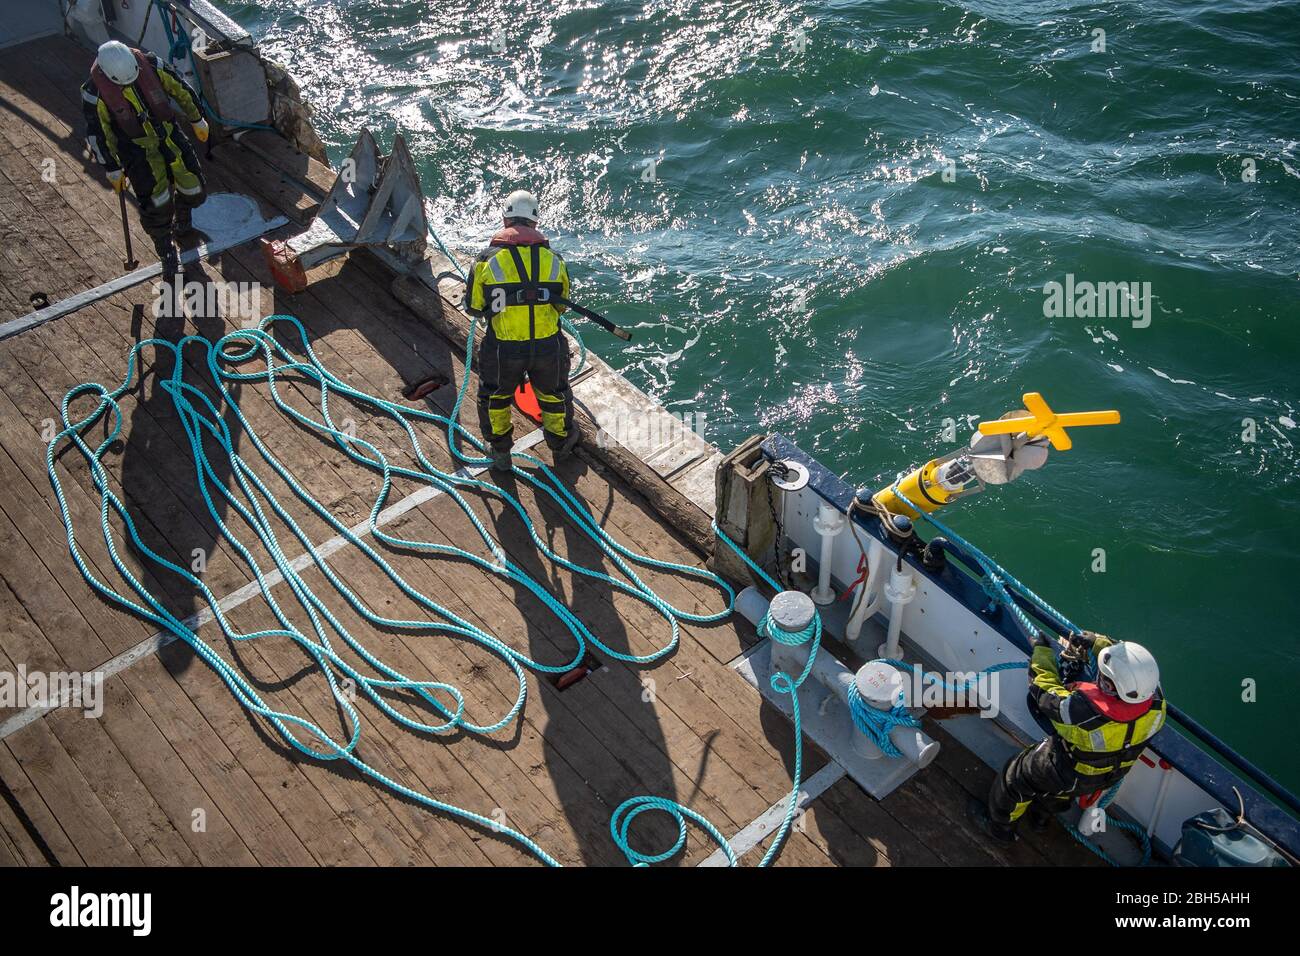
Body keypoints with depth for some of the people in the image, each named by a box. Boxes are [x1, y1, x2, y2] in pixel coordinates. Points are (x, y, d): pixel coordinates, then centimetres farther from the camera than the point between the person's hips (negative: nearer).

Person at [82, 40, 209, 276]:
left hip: (168, 135, 3)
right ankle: (167, 254, 13)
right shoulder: (95, 92, -23)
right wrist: (113, 170, -6)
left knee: (193, 189, 3)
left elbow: (181, 89, -1)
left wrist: (197, 120, 11)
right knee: (157, 201, -10)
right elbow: (99, 134, -12)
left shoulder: (151, 65, -18)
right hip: (137, 149, -3)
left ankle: (183, 220, 40)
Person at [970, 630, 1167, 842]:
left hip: (1068, 775, -5)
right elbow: (1132, 662, -11)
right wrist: (1096, 642, -4)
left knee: (1016, 777, 25)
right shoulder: (1156, 703, -33)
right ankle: (1041, 816, 65)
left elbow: (1044, 689, -25)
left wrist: (1041, 649, -10)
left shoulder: (1081, 712, -46)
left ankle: (1000, 827, 49)